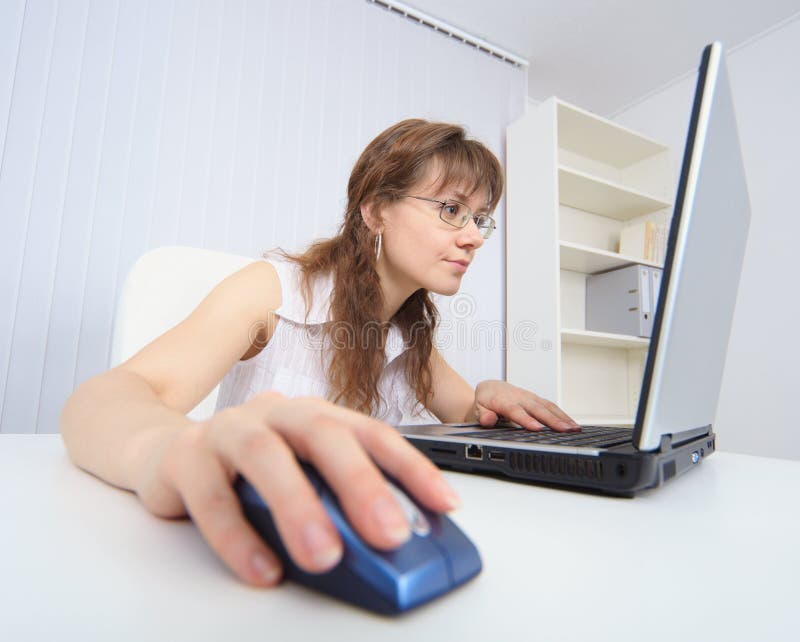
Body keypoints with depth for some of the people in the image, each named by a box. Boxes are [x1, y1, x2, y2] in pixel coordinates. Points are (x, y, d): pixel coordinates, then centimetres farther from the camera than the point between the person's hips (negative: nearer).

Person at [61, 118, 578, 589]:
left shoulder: (413, 334, 6)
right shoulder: (274, 289, -12)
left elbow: (469, 415, 16)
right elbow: (102, 400, -24)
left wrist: (491, 399, -10)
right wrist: (171, 450, -50)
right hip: (247, 567, -2)